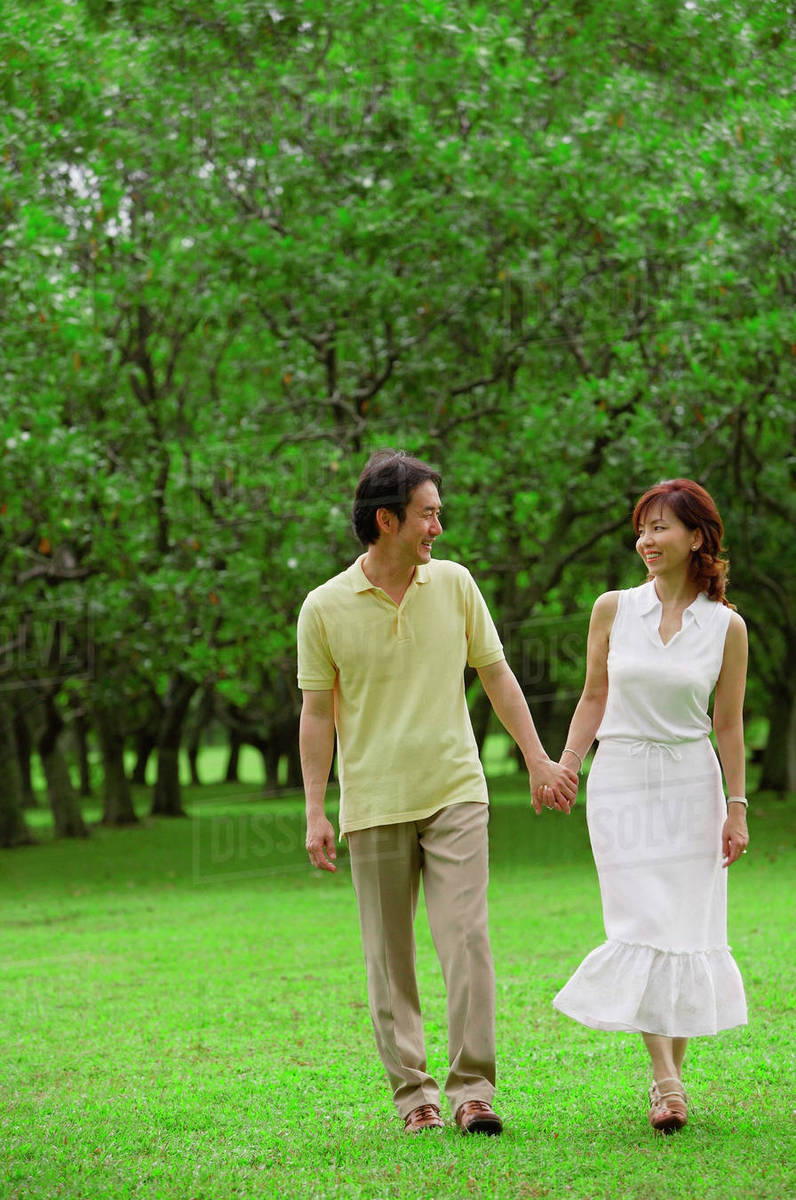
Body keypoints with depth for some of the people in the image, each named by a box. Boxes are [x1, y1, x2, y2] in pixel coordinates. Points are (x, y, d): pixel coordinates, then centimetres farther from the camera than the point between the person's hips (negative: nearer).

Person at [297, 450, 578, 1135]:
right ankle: (411, 1090, 11)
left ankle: (473, 1088, -6)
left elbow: (496, 674, 13)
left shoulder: (455, 584, 5)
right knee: (390, 958, 3)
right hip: (374, 807, -1)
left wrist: (538, 761, 11)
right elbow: (318, 713, 2)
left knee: (467, 940, -9)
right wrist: (315, 813, -1)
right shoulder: (325, 608, -2)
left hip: (455, 795, 1)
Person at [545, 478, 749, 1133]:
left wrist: (737, 807, 2)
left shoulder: (726, 626, 0)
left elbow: (729, 723, 4)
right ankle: (666, 1080, -10)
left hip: (691, 784, 0)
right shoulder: (613, 610, 1)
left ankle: (673, 1071, 15)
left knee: (688, 927, 2)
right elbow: (595, 697, 9)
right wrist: (564, 767, 1)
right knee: (642, 928, -9)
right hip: (620, 782, 0)